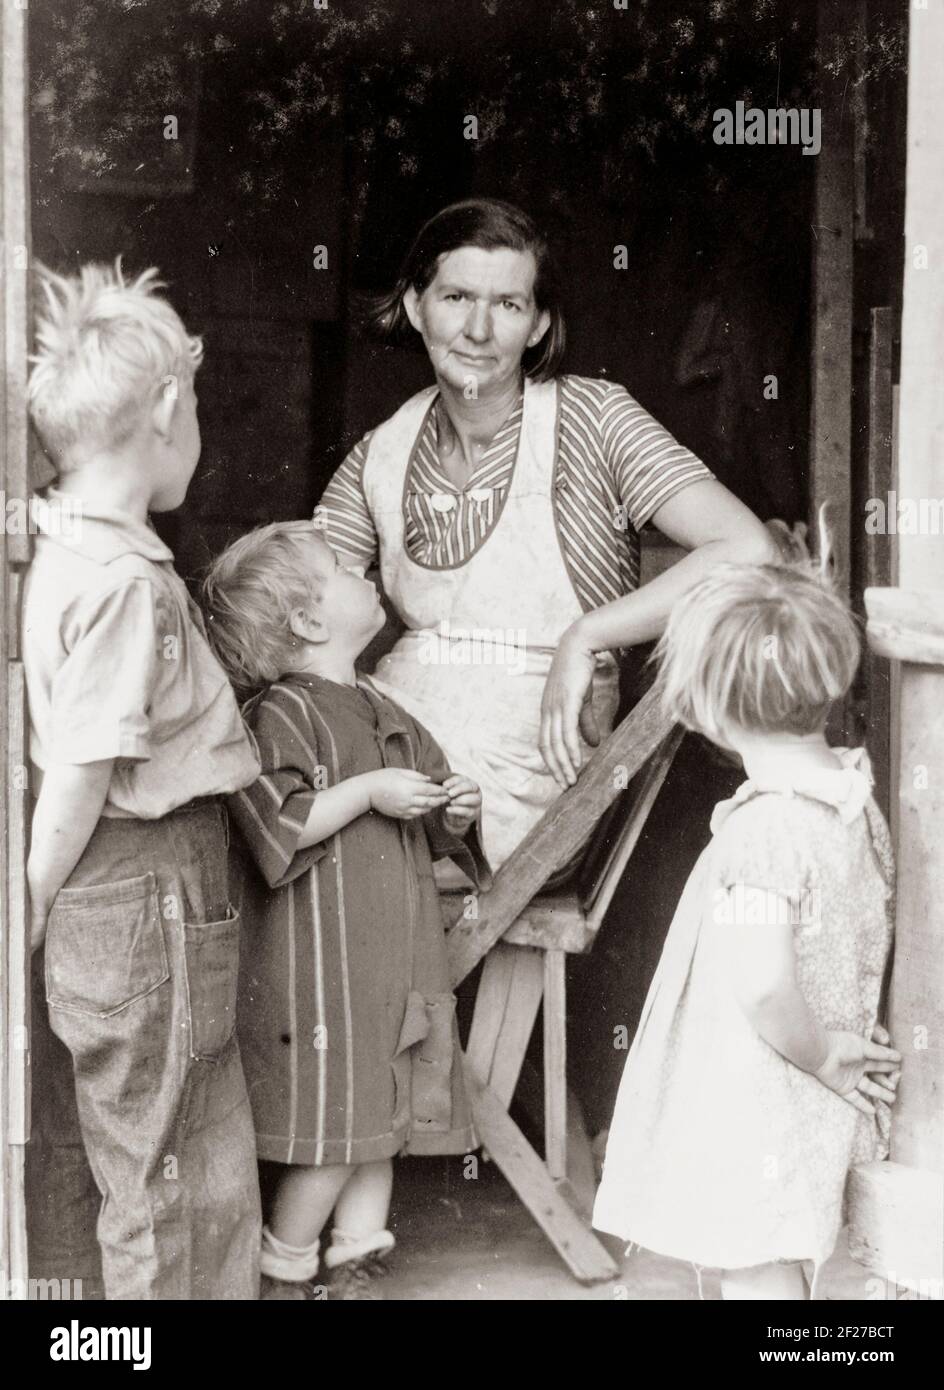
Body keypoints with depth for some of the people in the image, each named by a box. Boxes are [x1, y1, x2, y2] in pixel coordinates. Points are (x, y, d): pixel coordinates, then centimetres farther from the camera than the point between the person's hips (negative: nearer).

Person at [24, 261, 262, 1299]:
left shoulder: (62, 545, 8)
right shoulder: (125, 580, -20)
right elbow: (82, 775, -19)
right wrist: (33, 916, -8)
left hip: (116, 899, 9)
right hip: (150, 899, -9)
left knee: (203, 1170, 21)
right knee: (168, 1188, 8)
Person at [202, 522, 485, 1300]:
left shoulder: (385, 717, 16)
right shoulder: (282, 713, -11)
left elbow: (434, 836, 24)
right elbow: (271, 825, -25)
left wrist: (457, 813, 3)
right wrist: (367, 791, -21)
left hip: (398, 960, 8)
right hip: (322, 965, -8)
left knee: (384, 1123, 12)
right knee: (334, 1132, 0)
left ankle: (354, 1272, 27)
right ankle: (284, 1273, 21)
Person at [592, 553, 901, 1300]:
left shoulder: (767, 826, -26)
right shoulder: (856, 798, 0)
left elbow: (761, 982, -33)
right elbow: (866, 940, 11)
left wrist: (817, 1054, -16)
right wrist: (834, 1048, 12)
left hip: (756, 1106, -8)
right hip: (818, 1107, 8)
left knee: (758, 1273, 5)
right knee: (784, 1269, 22)